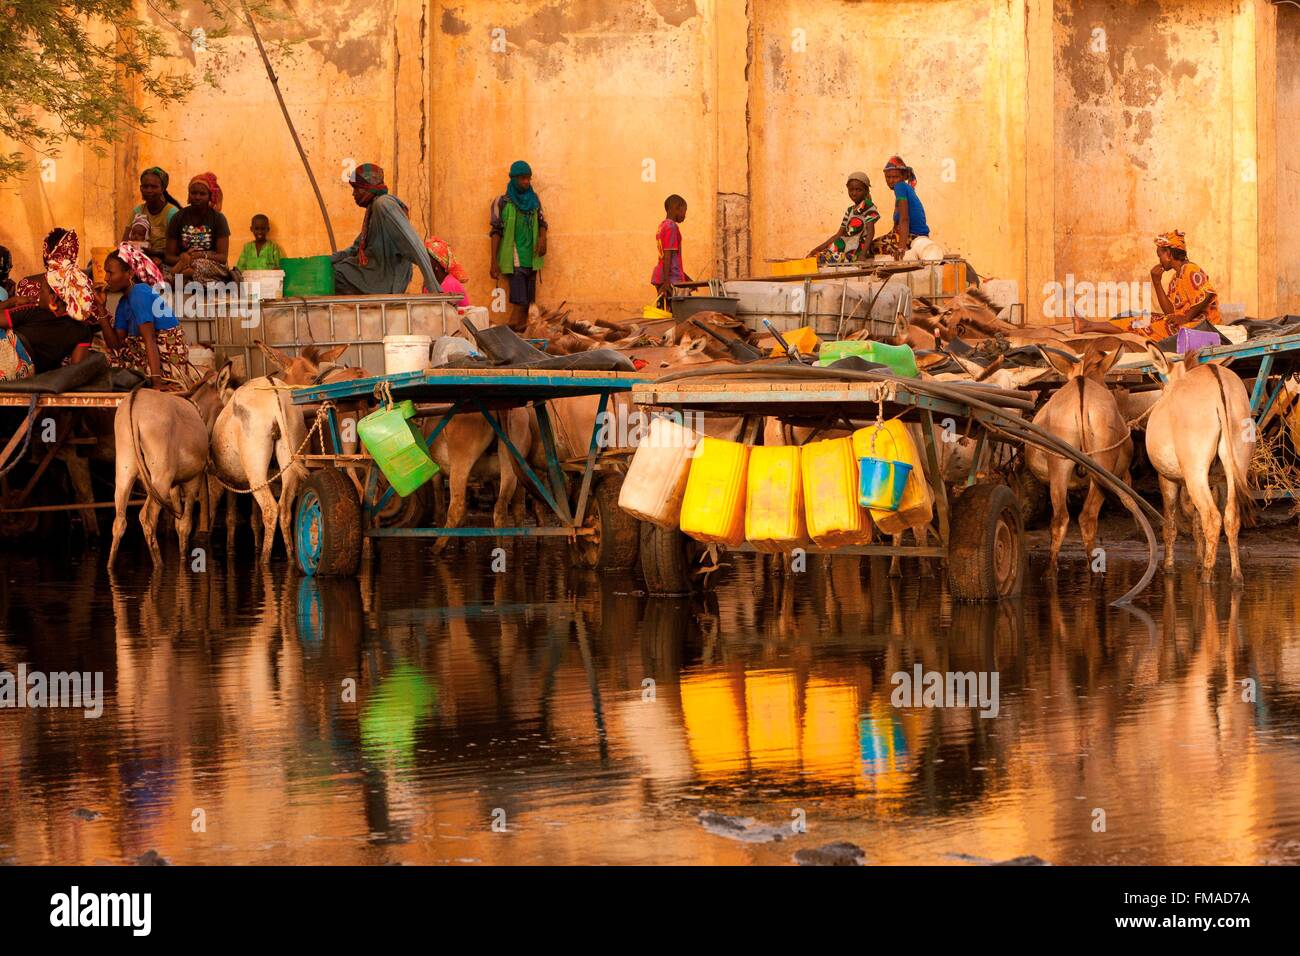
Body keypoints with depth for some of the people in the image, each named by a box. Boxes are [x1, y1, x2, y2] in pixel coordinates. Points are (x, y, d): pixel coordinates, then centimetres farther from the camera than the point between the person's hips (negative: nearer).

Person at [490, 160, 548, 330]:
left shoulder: (533, 198, 10)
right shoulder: (502, 202, -2)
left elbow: (542, 221, 16)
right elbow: (496, 231, -2)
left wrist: (542, 237, -7)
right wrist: (494, 262, -6)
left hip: (531, 257, 5)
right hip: (513, 258, -5)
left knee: (528, 299, 1)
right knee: (520, 301, -16)